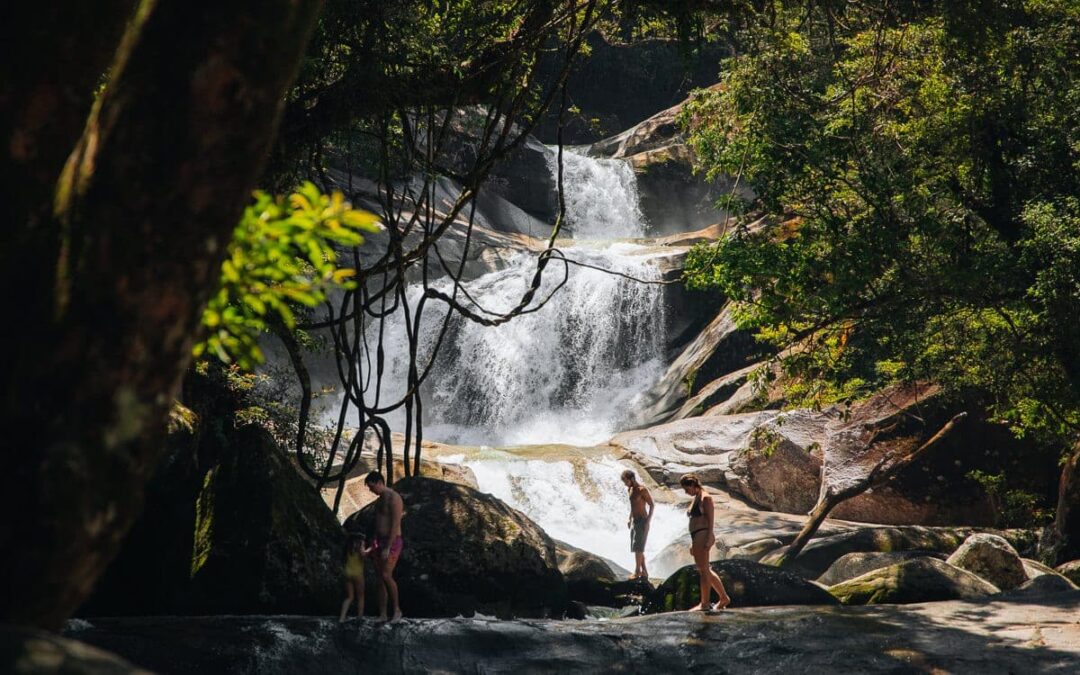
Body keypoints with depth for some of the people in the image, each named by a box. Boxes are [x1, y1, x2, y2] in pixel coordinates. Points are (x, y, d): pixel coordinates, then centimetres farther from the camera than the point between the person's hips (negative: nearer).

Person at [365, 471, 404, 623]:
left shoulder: (394, 498, -15)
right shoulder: (379, 500, 15)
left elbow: (395, 525, -20)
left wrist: (387, 548, -23)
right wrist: (374, 546, 16)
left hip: (393, 542, -9)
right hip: (379, 542, 9)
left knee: (386, 576, -19)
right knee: (380, 579, 5)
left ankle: (397, 609, -4)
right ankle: (382, 615, 7)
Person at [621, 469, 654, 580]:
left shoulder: (642, 490, -14)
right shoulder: (630, 490, 10)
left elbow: (652, 505, -12)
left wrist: (648, 522, -18)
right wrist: (629, 518, 13)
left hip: (642, 521, -8)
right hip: (634, 521, 8)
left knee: (637, 547, -12)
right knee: (638, 548, 8)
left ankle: (637, 571, -11)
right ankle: (644, 572, 13)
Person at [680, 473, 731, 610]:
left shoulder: (705, 498, -8)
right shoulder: (695, 499, 19)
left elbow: (710, 520, -14)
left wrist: (709, 539, -20)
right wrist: (693, 543, 20)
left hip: (703, 536, -10)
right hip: (697, 537, 10)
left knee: (703, 570, -6)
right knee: (706, 571, 13)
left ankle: (705, 603, -2)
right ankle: (724, 598, 19)